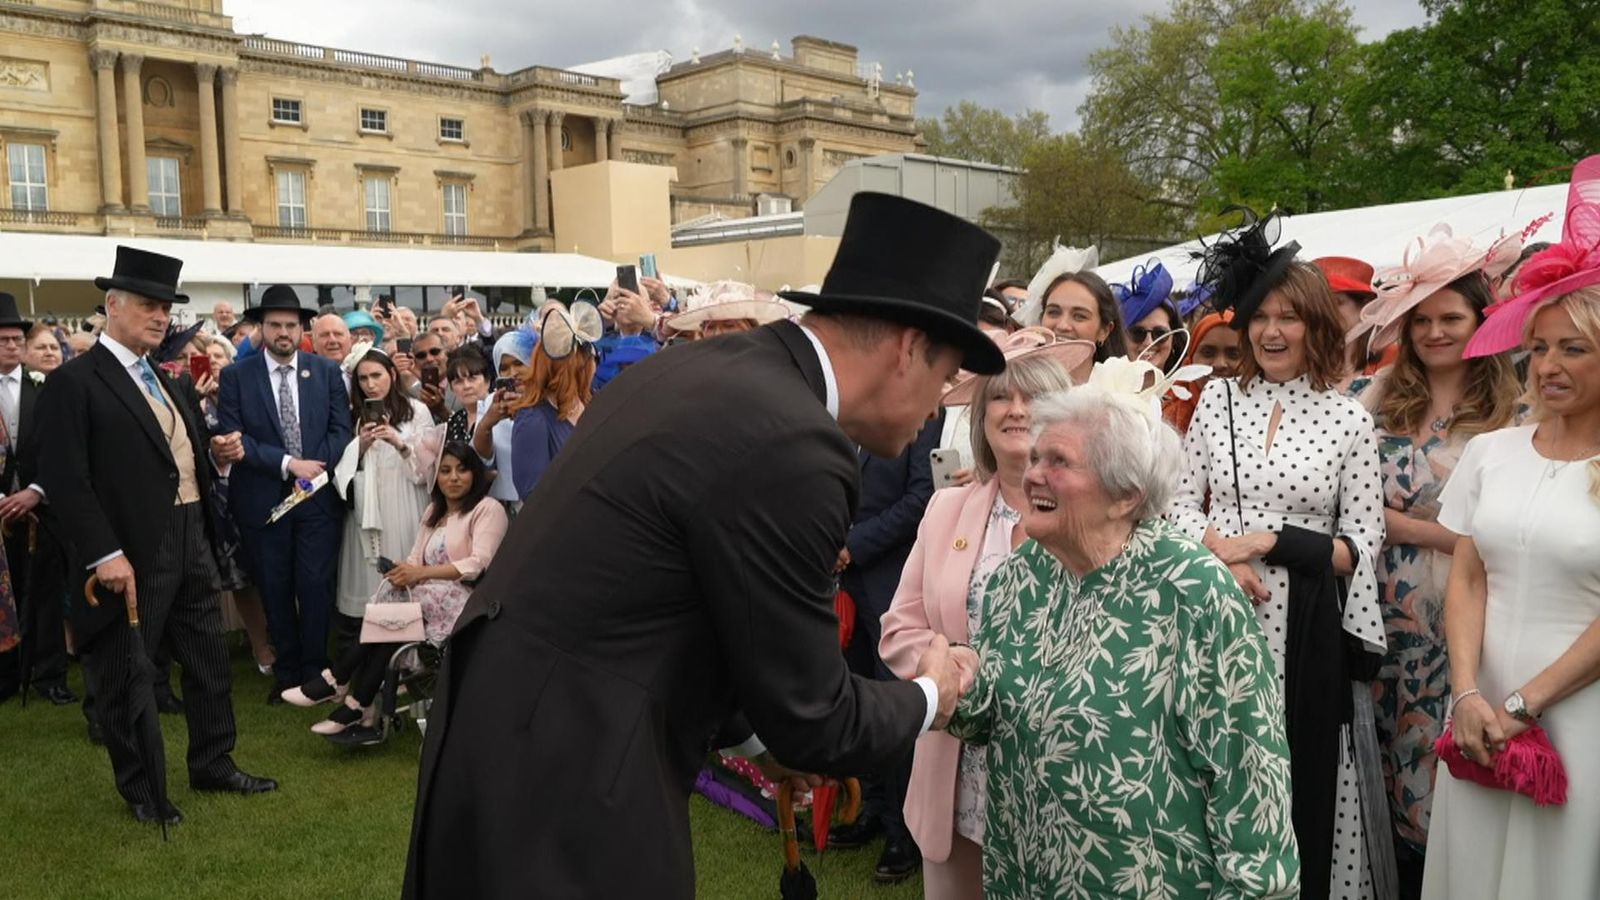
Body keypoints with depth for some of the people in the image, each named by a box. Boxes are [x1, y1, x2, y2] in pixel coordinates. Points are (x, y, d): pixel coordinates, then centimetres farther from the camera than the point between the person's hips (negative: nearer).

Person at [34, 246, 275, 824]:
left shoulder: (169, 382, 15)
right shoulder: (75, 382, -11)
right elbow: (65, 480, -17)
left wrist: (219, 454, 0)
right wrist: (104, 554, -22)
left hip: (191, 542, 8)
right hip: (132, 554, -8)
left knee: (210, 661, 17)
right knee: (127, 675, 7)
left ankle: (213, 764, 32)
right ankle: (141, 788, 23)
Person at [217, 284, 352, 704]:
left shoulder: (327, 371, 4)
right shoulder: (236, 375, 0)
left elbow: (341, 429, 1)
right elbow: (232, 438, -7)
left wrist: (316, 467, -13)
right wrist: (289, 463, -15)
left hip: (318, 496, 0)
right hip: (262, 500, 0)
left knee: (316, 587, 0)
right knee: (275, 590, 9)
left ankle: (314, 672, 13)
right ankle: (286, 672, 22)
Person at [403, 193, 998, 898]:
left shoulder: (696, 369, 4)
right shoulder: (793, 447, -23)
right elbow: (810, 715, -14)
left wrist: (748, 731, 22)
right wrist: (928, 699, 5)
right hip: (562, 779, -9)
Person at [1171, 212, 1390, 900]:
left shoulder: (1348, 419, -1)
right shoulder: (1217, 398, 6)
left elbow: (1363, 545, -3)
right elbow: (1180, 502, 5)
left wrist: (1270, 541, -14)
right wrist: (1217, 549, -13)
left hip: (1305, 629, -2)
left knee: (1301, 789, 9)